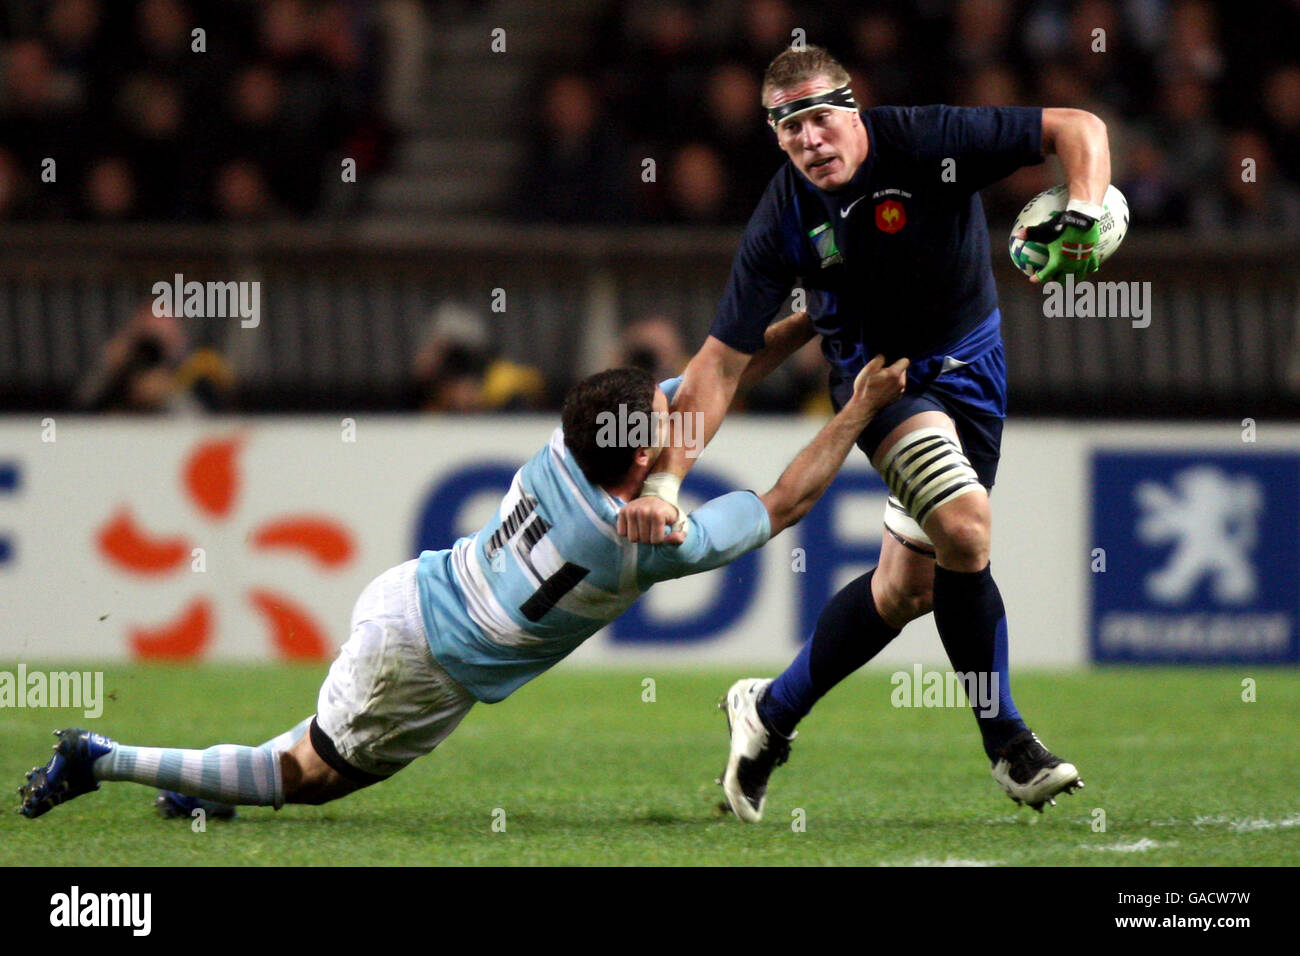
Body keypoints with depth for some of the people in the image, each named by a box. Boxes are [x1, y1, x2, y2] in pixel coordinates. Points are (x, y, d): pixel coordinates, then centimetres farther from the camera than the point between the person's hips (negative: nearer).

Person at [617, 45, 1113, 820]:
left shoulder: (932, 140, -22)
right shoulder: (783, 220, -20)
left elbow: (1079, 128, -17)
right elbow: (723, 362, -18)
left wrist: (1083, 216, -36)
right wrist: (664, 481, -26)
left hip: (972, 363, 3)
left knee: (910, 585, 2)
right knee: (964, 525, -26)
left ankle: (772, 712, 19)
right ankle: (1006, 741, -12)